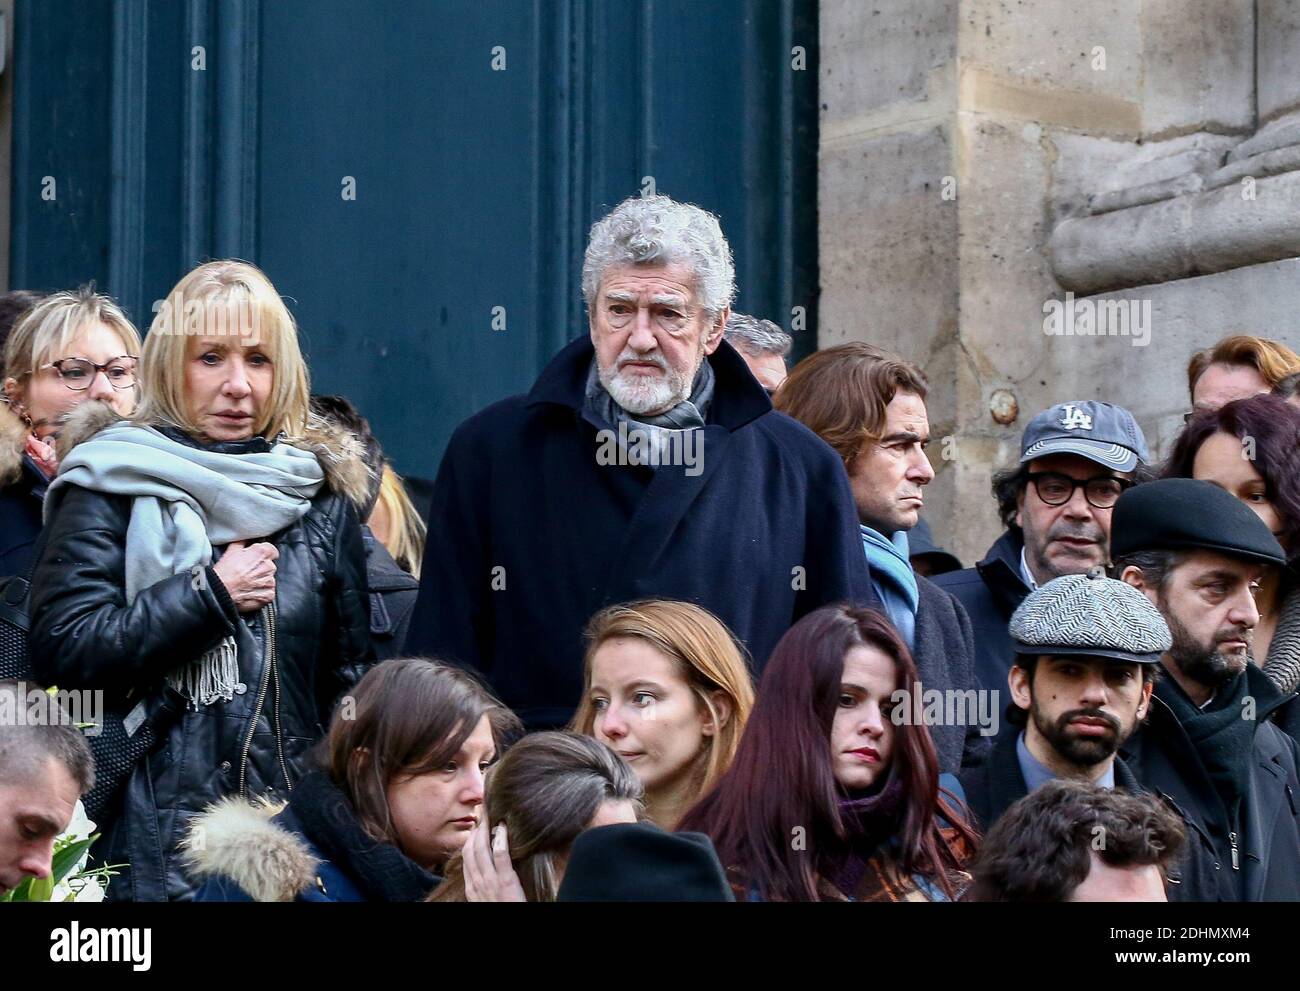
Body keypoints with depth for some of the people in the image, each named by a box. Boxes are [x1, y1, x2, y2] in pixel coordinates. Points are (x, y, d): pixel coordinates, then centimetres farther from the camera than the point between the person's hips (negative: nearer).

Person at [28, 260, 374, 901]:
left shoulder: (318, 494, 10)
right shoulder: (110, 487, 0)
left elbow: (351, 676, 14)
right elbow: (62, 650, -11)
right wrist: (211, 593, -9)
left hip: (295, 830, 3)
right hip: (152, 840, -3)